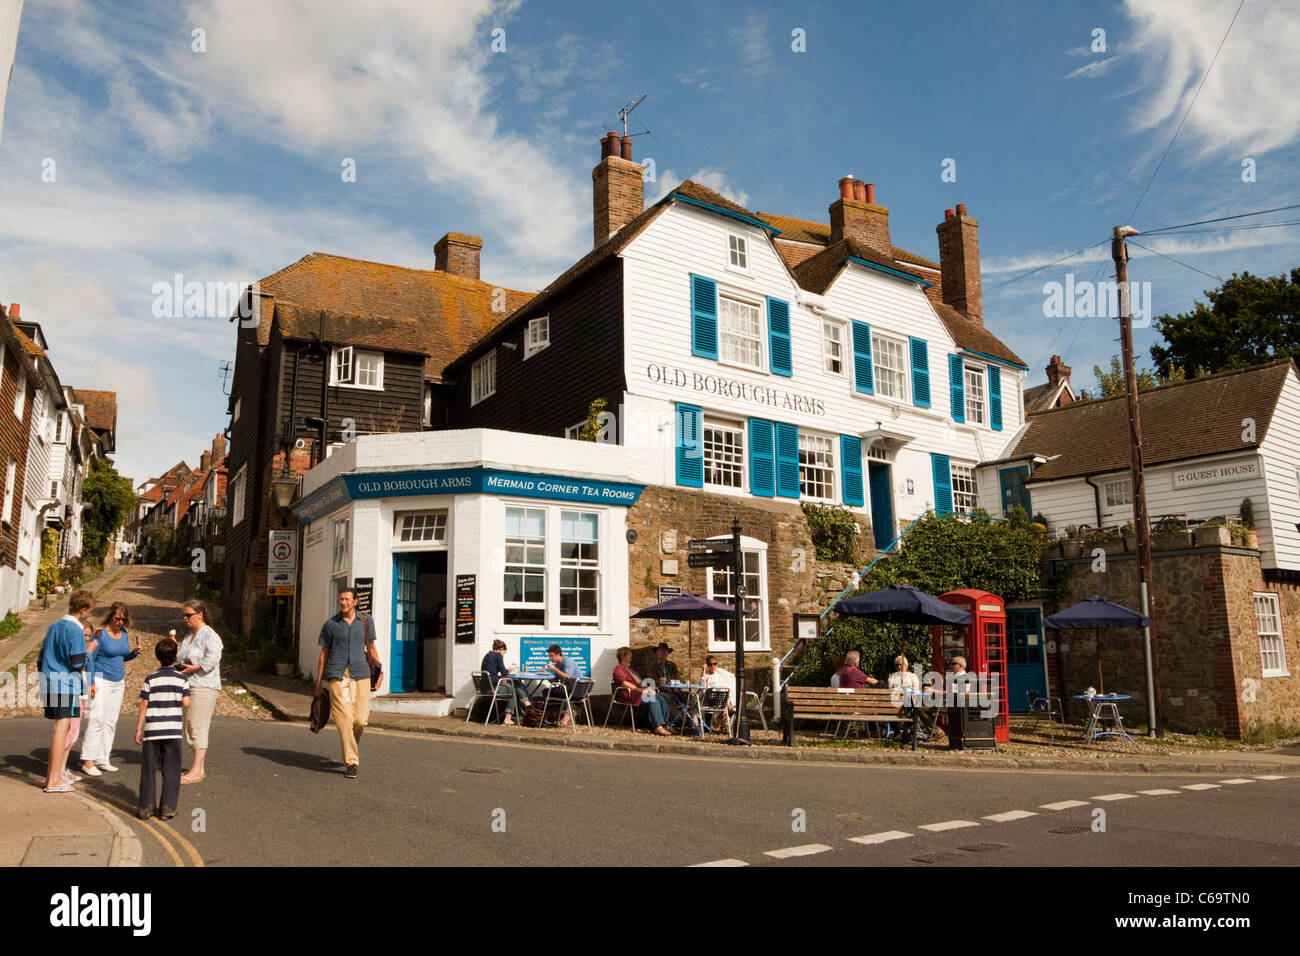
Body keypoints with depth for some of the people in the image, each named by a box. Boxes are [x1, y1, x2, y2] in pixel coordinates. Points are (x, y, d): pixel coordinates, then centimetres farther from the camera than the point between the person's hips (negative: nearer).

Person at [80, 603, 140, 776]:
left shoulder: (124, 633, 9)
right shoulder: (100, 633, -11)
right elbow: (90, 659, -10)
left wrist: (134, 652, -1)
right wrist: (91, 683, -16)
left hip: (118, 683, 7)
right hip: (101, 681, -7)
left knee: (110, 722, 8)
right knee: (96, 720, -11)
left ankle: (103, 760, 13)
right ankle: (88, 762, -7)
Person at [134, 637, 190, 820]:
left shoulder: (150, 679, -1)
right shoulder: (181, 679, -1)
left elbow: (144, 705, -1)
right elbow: (186, 703, -7)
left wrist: (138, 729, 4)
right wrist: (190, 696, 15)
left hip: (152, 730, 0)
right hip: (173, 730, 0)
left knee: (149, 770, 9)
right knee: (171, 771, 5)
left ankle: (146, 807, 12)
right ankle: (168, 807, 4)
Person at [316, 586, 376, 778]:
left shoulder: (364, 621, 10)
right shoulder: (330, 624, 6)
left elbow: (370, 647, 18)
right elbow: (323, 653, 11)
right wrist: (318, 681, 11)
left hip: (360, 675, 1)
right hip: (337, 676, -1)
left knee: (360, 719, -4)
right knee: (343, 719, -9)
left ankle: (353, 743, 29)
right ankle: (351, 762, -2)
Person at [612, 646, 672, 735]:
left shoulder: (630, 668, 29)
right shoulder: (618, 669, 0)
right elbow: (624, 683, -15)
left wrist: (644, 687, 10)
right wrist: (639, 689, -21)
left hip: (639, 691, 9)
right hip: (629, 695, -9)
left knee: (662, 700, -14)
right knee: (653, 700, -31)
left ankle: (664, 724, -16)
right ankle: (658, 727, -35)